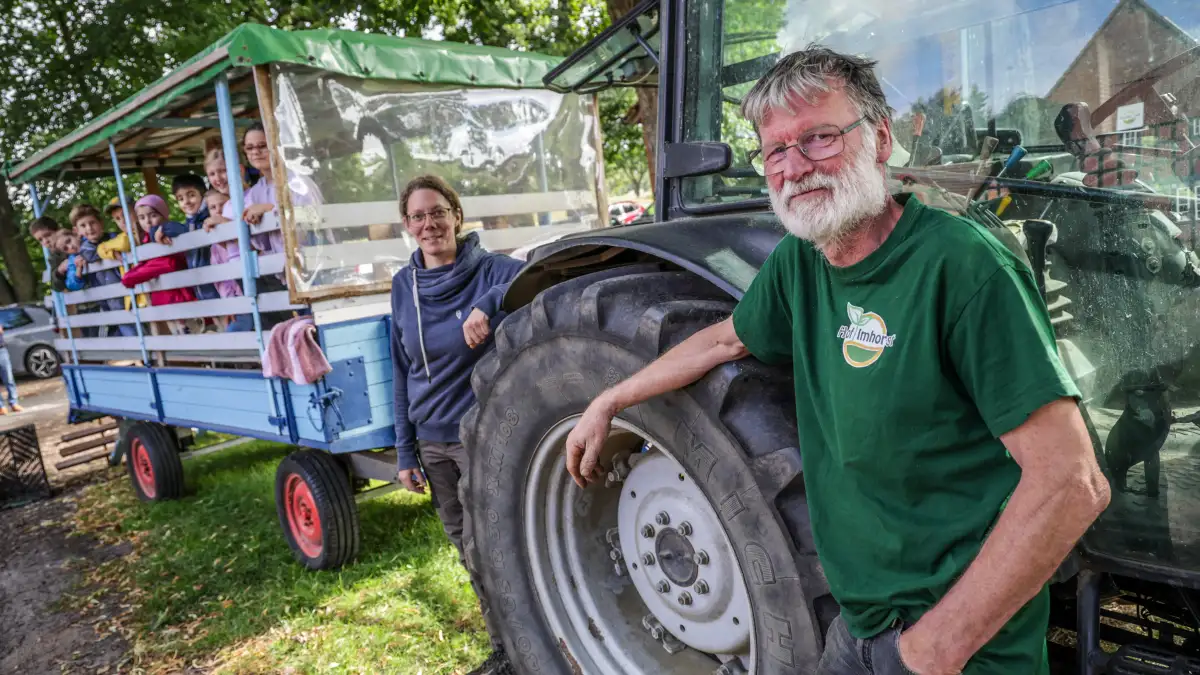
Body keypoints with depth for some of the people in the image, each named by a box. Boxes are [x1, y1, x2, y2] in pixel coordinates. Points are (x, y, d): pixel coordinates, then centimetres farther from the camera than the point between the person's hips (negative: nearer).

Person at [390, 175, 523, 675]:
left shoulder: (489, 269, -11)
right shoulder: (403, 284, 3)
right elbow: (402, 372, 7)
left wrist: (488, 303, -42)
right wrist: (405, 450, 6)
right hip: (432, 441, 5)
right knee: (464, 546, 16)